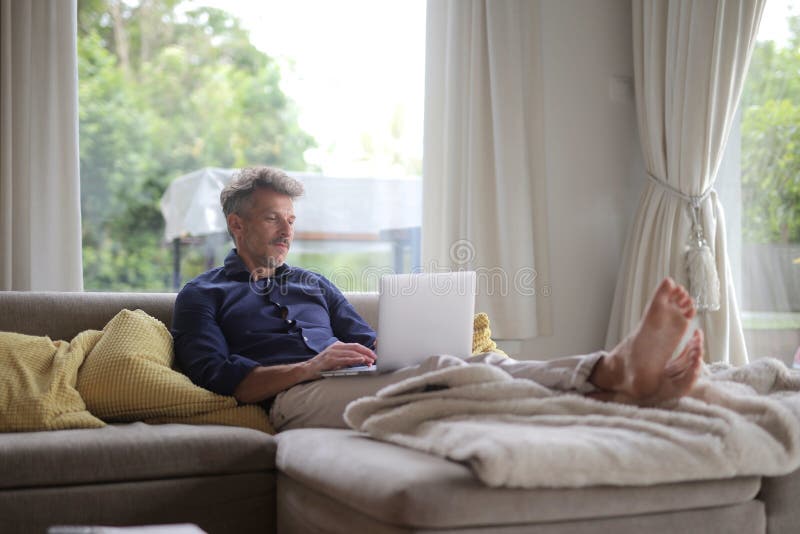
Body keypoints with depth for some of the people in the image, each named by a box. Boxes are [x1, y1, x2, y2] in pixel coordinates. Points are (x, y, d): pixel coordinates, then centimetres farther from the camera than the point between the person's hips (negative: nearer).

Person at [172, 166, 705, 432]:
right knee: (440, 371, -33)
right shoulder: (203, 295, 16)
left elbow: (371, 349, 25)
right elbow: (218, 377, -1)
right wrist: (312, 365, -13)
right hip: (296, 399, -6)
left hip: (362, 385, 6)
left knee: (481, 364, -25)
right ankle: (617, 376, -51)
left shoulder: (312, 283, 33)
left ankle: (618, 374, -47)